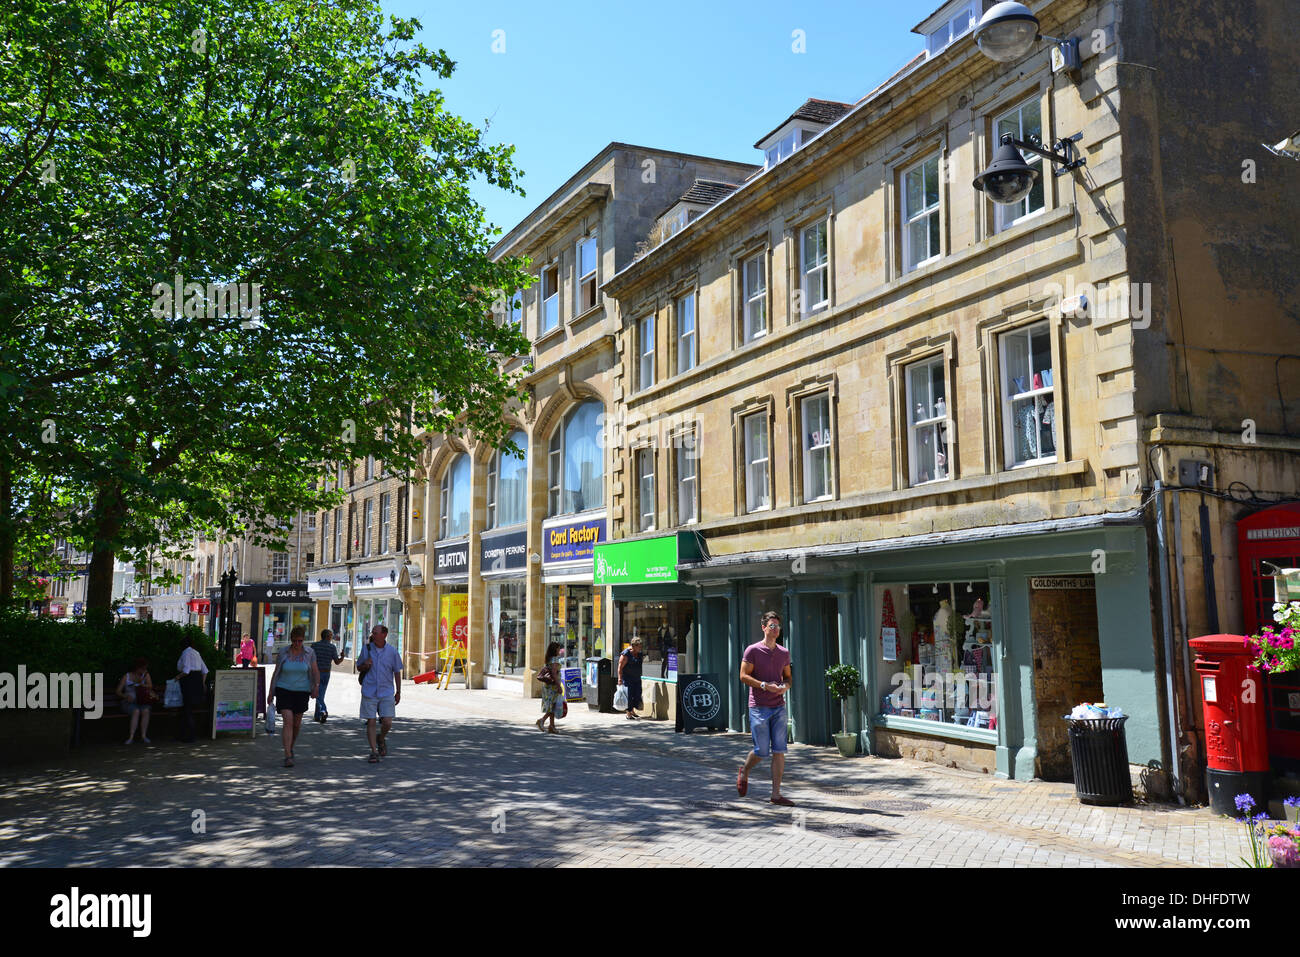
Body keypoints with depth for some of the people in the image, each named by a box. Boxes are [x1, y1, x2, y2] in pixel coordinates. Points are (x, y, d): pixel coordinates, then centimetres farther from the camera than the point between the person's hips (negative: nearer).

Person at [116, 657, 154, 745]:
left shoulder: (145, 675, 3)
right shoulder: (126, 677, -2)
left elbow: (150, 686, -12)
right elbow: (118, 692, -4)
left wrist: (142, 685, -31)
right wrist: (126, 696, -24)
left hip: (141, 702, 2)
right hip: (128, 703, -2)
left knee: (146, 711, -33)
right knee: (136, 711, -35)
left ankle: (143, 736, -28)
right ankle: (131, 737, -33)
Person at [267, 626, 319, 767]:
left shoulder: (309, 654, 1)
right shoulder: (284, 653, 0)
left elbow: (315, 672, 3)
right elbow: (276, 673, 7)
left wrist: (316, 685, -15)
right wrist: (271, 692, 7)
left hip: (301, 692, 2)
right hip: (284, 690, -2)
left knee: (296, 724, 11)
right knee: (288, 722, -14)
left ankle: (291, 747, 39)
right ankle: (288, 756, -16)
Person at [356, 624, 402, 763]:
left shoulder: (392, 651, 0)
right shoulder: (366, 649, 2)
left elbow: (397, 672, 8)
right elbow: (359, 668, 13)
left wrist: (398, 692, 8)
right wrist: (365, 665, -11)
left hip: (386, 693, -1)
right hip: (369, 692, 1)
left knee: (387, 722, -6)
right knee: (370, 722, -1)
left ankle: (381, 738, 25)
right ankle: (374, 752, 9)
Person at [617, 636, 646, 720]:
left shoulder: (640, 654, 9)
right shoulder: (626, 654, -13)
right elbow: (620, 667, -15)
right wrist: (620, 678, -19)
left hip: (637, 678, 7)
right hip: (628, 678, -7)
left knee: (637, 695, 7)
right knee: (629, 695, -4)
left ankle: (633, 711, 26)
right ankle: (629, 714, 6)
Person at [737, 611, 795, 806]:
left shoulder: (784, 653, 12)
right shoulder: (752, 650, -4)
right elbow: (744, 676, -7)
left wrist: (785, 686, -4)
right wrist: (765, 685, -19)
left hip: (779, 707, 5)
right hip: (759, 707, -4)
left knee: (779, 751, -1)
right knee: (762, 751, -1)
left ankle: (776, 794, 4)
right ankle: (744, 772, 30)